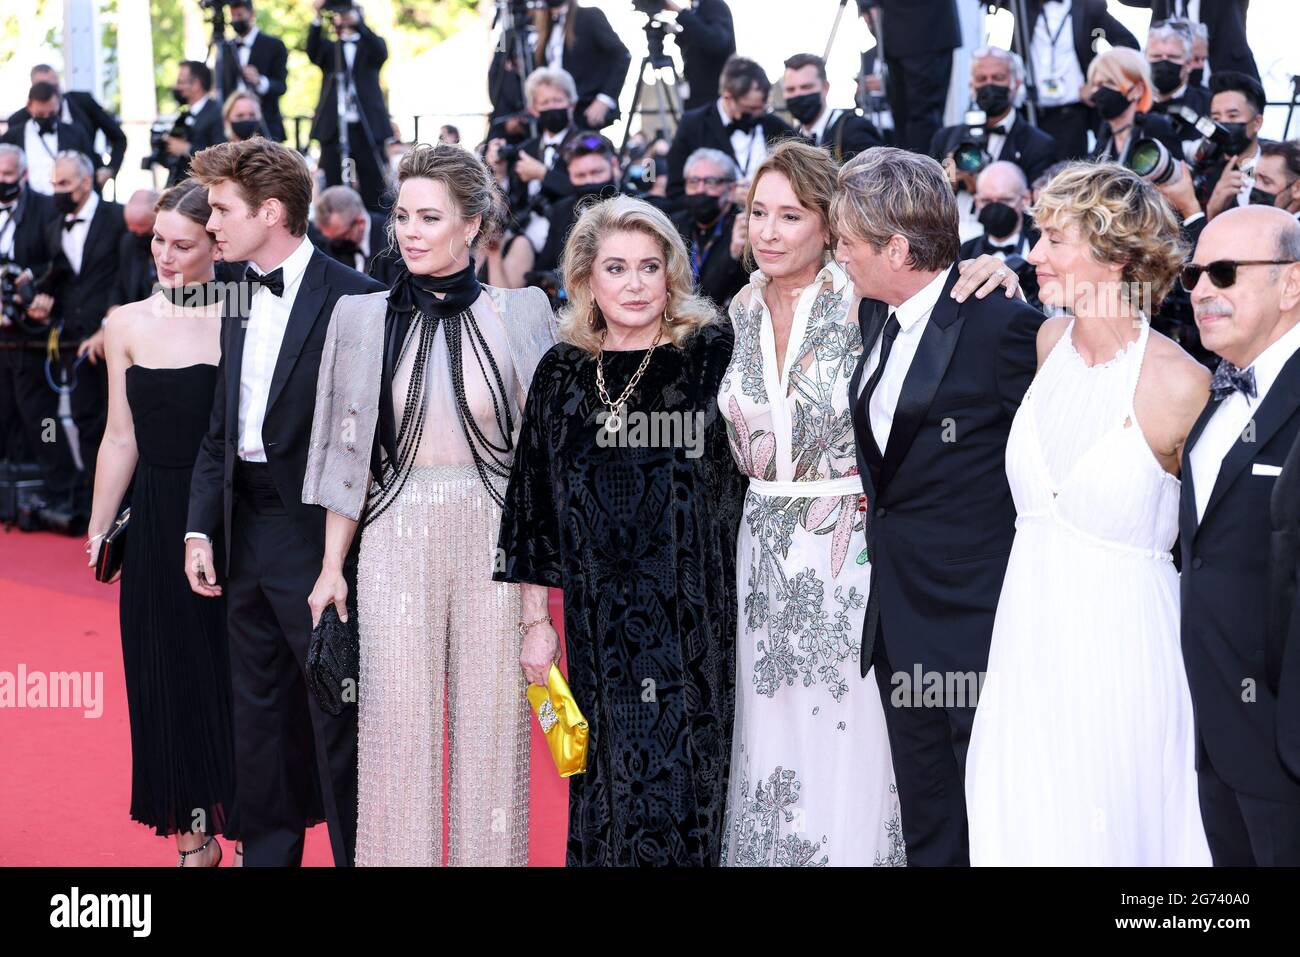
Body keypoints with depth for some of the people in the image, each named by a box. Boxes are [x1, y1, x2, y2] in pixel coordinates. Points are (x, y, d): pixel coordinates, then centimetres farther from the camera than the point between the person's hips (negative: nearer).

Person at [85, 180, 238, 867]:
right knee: (168, 675, 8)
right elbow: (121, 439, 8)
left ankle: (247, 824, 18)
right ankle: (193, 835, 19)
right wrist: (98, 530, 7)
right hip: (158, 521, 3)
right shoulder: (130, 324, 5)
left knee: (235, 674, 4)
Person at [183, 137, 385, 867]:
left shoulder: (354, 299, -12)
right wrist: (201, 528, 5)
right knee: (262, 714, 16)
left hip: (317, 534, -8)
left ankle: (357, 853, 12)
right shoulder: (240, 306, 12)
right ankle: (267, 852, 27)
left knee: (337, 716, 1)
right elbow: (221, 430, 15)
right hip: (246, 533, 8)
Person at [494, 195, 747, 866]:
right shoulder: (563, 374, 6)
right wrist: (536, 620, 8)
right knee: (609, 789, 7)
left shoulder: (714, 356, -2)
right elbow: (536, 503, 9)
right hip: (601, 625, 3)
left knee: (685, 785, 0)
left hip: (696, 622, -2)